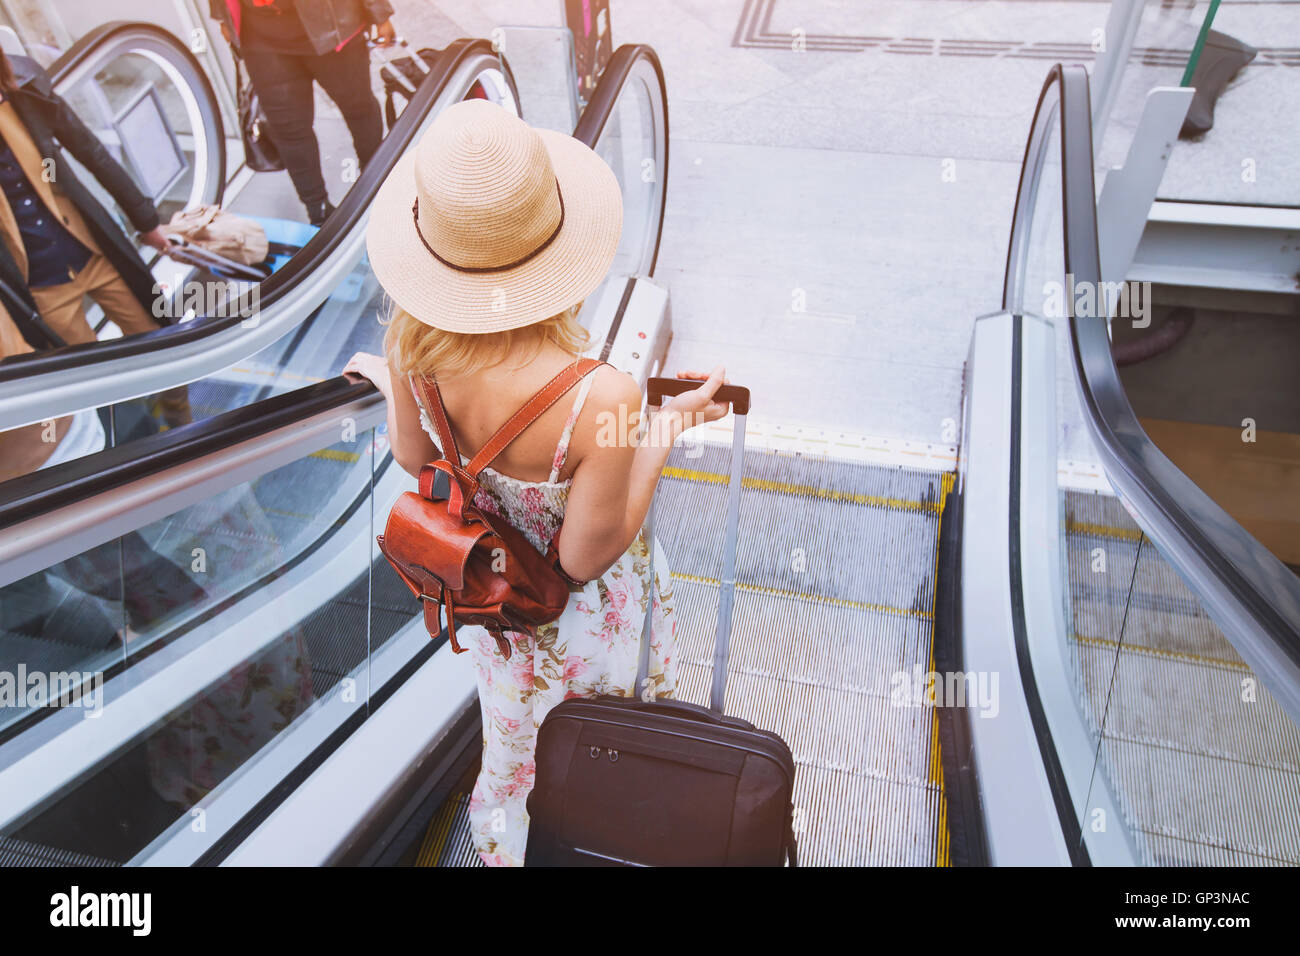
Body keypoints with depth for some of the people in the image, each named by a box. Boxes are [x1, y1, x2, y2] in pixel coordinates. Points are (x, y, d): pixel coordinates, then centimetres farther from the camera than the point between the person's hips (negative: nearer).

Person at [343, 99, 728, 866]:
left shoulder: (415, 338, -25)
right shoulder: (601, 396, -42)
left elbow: (416, 459, -5)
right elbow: (587, 557, -26)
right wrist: (670, 427, -23)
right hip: (586, 614, -5)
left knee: (511, 756, 37)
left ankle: (503, 850, 68)